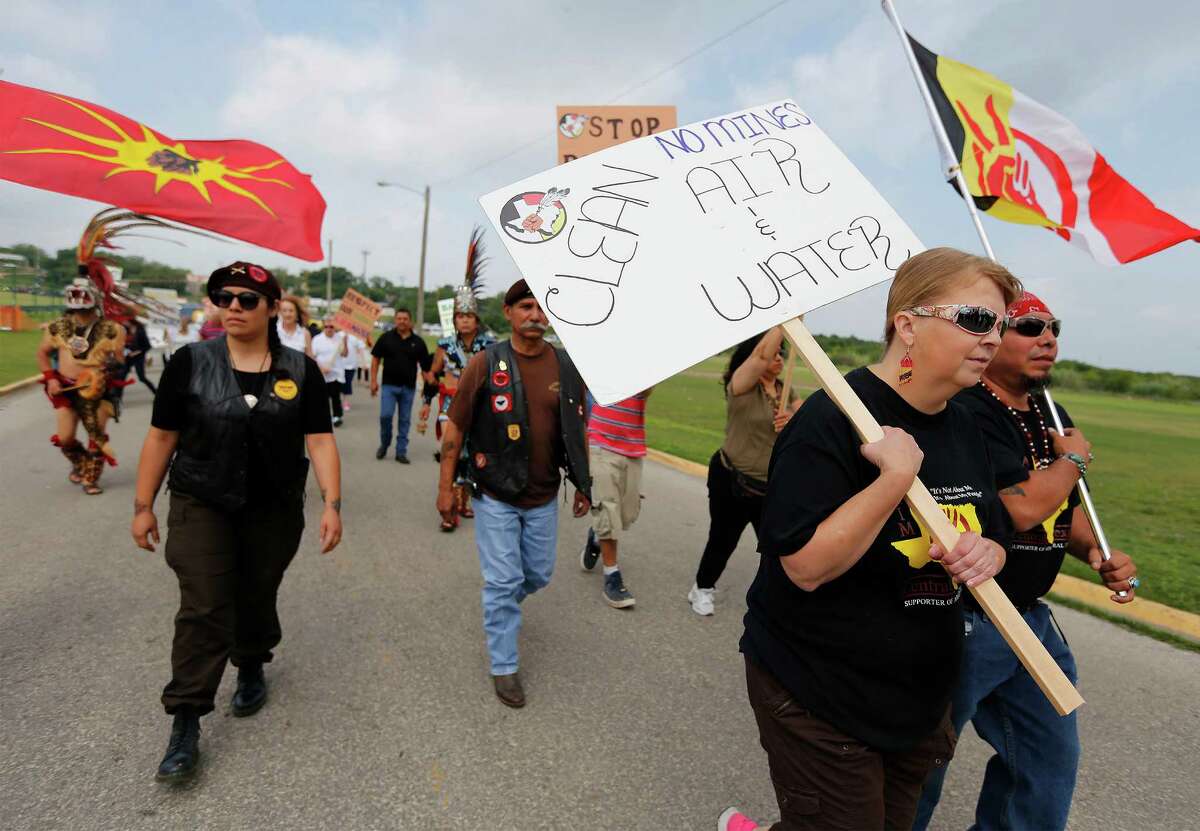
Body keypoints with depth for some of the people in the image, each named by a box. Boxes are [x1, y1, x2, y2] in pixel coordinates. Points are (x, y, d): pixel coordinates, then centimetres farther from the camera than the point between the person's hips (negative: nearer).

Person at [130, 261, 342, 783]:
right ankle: (185, 726, 8)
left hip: (275, 510, 1)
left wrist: (332, 504, -13)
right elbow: (162, 437, -1)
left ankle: (251, 668, 43)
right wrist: (143, 506, 1)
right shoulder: (190, 362, -6)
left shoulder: (300, 371, -5)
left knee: (257, 598, 15)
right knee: (203, 609, -4)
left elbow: (319, 441, -6)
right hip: (201, 505, -1)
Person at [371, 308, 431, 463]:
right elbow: (376, 358, 5)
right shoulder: (386, 337, 1)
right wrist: (374, 380, -2)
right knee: (385, 416, -10)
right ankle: (384, 444, 16)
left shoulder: (418, 342, 2)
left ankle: (401, 452, 17)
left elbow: (425, 366, 3)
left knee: (405, 420, 7)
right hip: (389, 385, -1)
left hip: (408, 387, 1)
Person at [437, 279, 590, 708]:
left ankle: (501, 607, 52)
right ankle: (504, 666, 24)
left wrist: (582, 485, 10)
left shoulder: (567, 367, -3)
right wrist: (446, 487, -6)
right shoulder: (485, 363, -12)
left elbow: (576, 431, 7)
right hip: (496, 496, -4)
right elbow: (454, 428, -7)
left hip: (544, 498, 4)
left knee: (538, 575, 19)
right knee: (503, 581, 4)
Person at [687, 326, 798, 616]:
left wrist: (792, 423, -17)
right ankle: (702, 589, 34)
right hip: (732, 480, -4)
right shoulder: (741, 386, -12)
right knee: (723, 540, 11)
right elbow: (762, 353, -28)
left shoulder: (787, 393, 8)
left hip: (773, 486, 5)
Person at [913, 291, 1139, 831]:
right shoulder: (966, 414, -21)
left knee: (1051, 759, 24)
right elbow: (1021, 509, -28)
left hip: (1031, 617, 10)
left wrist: (1097, 554, 2)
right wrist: (1073, 459, -11)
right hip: (963, 620, -9)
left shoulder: (1051, 416, 9)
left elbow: (1066, 510, 20)